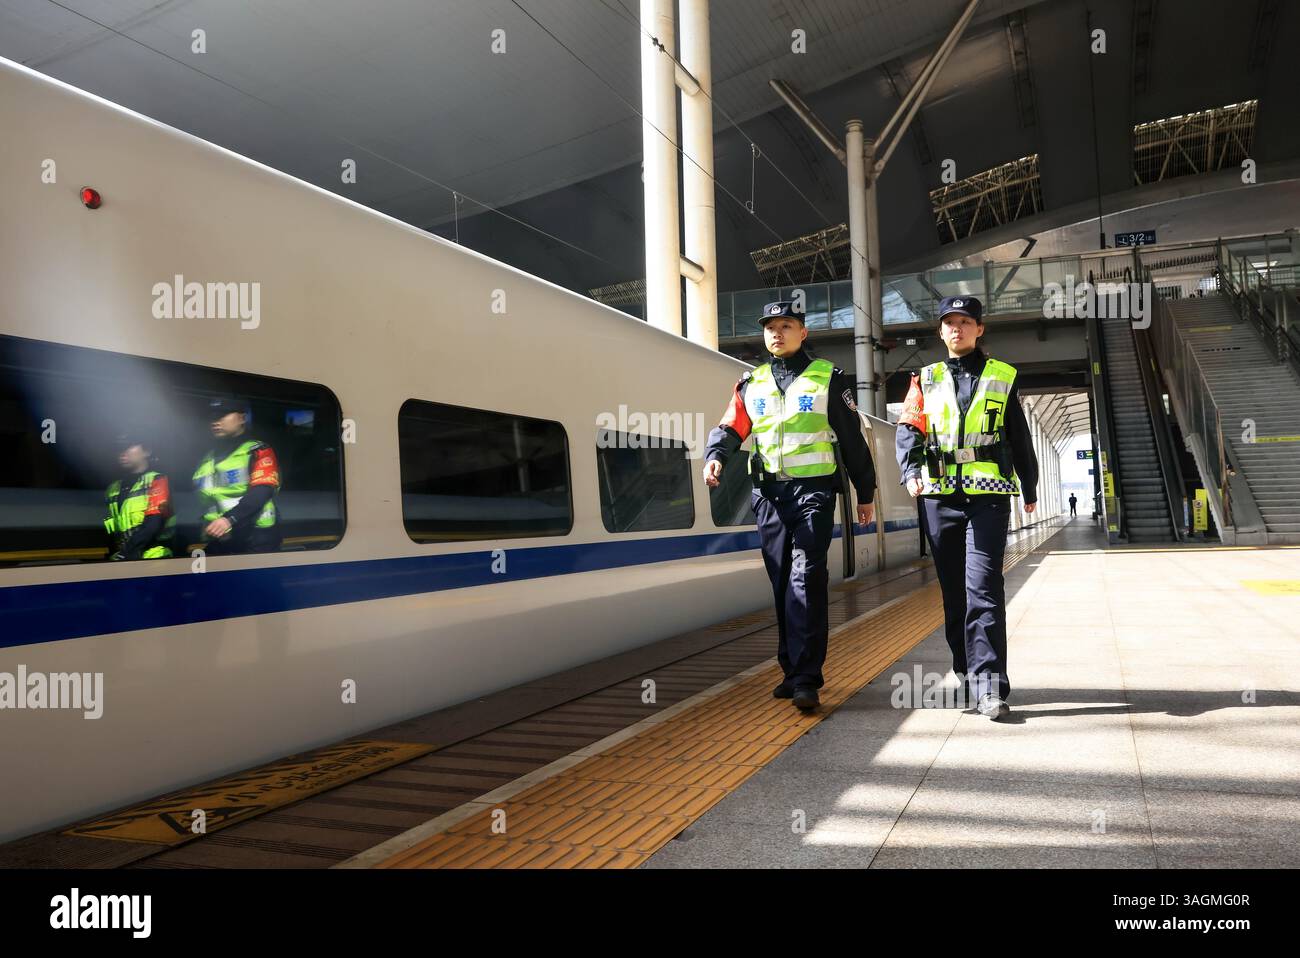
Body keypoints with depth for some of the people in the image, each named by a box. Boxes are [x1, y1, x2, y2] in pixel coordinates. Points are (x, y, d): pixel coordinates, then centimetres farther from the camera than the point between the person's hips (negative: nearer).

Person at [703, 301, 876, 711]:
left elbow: (852, 439, 7)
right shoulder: (751, 385, 15)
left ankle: (806, 679, -12)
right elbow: (730, 429, 7)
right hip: (769, 493, 4)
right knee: (782, 582, 7)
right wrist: (715, 456, -15)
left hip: (813, 489, -4)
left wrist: (865, 492, 6)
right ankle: (793, 670, 16)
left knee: (806, 579, -13)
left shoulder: (828, 379, 6)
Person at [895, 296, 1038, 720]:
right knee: (952, 587, 9)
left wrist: (1029, 488, 21)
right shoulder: (926, 380, 12)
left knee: (983, 586, -12)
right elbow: (908, 430, 0)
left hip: (988, 495, -2)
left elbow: (1020, 439, 16)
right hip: (940, 495, 2)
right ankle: (965, 667, 24)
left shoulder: (1002, 378, 11)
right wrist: (911, 472, -18)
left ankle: (988, 682, -13)